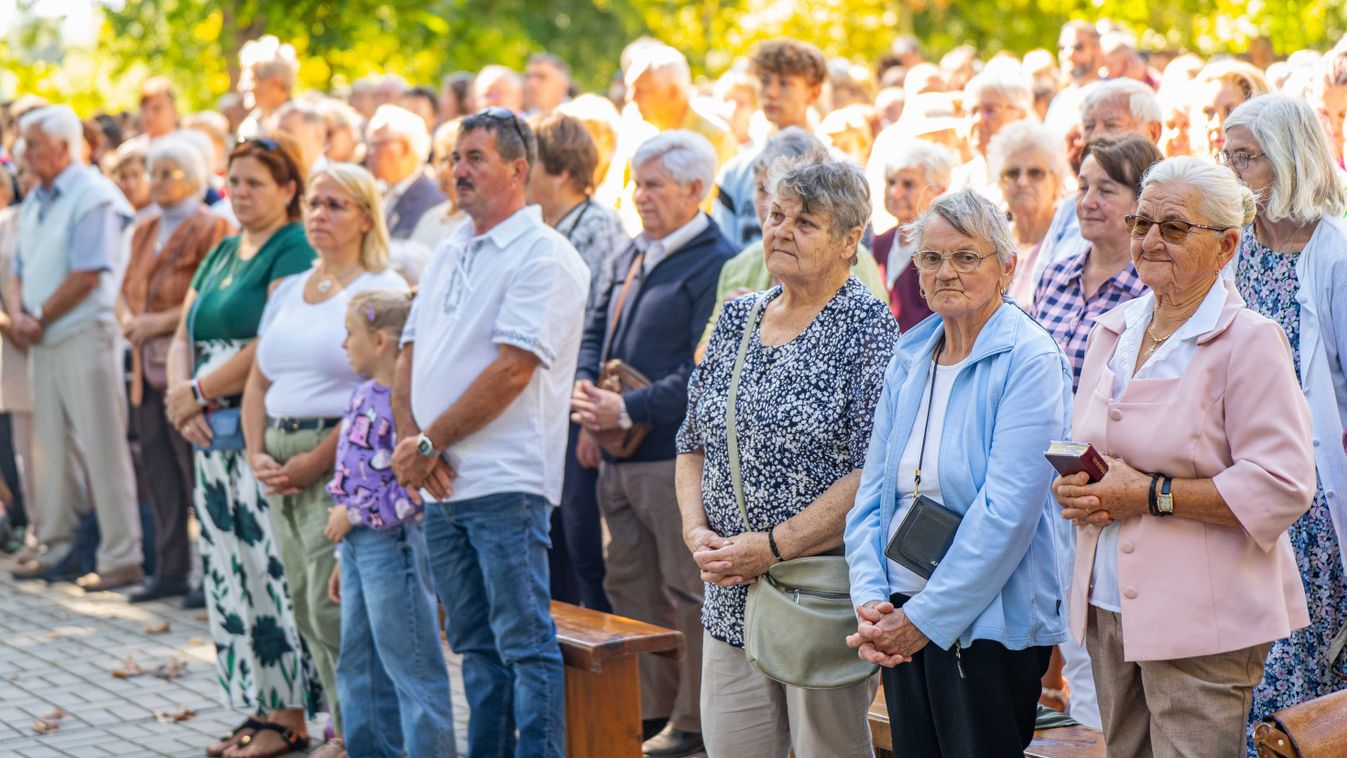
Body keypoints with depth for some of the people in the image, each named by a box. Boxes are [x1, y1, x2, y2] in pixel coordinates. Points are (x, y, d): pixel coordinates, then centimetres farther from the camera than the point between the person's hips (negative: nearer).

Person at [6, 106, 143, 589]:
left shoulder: (94, 196, -10)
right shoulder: (35, 202, 17)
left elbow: (87, 275, -17)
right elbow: (20, 272, 19)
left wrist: (40, 318, -10)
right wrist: (18, 314, -1)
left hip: (85, 336, -8)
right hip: (44, 341, 9)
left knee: (101, 446, -7)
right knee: (49, 445, 11)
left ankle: (121, 559, -4)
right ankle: (54, 549, 20)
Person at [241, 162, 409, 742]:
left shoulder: (383, 291, -6)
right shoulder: (288, 292, 17)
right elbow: (258, 382, 19)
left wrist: (316, 460, -16)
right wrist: (258, 454, 3)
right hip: (282, 468, 8)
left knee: (333, 607, -12)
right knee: (306, 606, 9)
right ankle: (341, 723, 18)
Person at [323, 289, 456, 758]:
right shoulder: (362, 398, 11)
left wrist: (354, 514, -15)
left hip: (394, 543, -10)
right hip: (357, 544, 10)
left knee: (410, 665, -3)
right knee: (358, 664, 17)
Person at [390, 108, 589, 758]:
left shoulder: (544, 256, -9)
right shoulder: (448, 254, 18)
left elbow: (512, 369, -17)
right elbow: (410, 357, 15)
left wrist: (429, 444, -12)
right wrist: (408, 439, -3)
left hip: (505, 483, -8)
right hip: (438, 485, 8)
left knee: (525, 643, -6)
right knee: (475, 646, 14)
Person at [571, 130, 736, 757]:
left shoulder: (716, 263, -13)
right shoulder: (632, 255, 15)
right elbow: (596, 330, 21)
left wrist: (627, 409, -20)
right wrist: (586, 389, 1)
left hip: (676, 456, -9)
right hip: (620, 456, 9)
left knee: (689, 592, 0)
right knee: (631, 584, 14)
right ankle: (650, 706, 25)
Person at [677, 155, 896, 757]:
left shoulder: (869, 330, -9)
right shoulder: (738, 319, 11)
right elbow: (693, 443, 16)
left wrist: (774, 546, -18)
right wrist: (697, 531, -2)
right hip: (732, 595, 6)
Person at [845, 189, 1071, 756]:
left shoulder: (1029, 361, -10)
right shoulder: (910, 357, 10)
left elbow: (1008, 511, -18)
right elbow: (873, 492, 9)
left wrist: (926, 618, -17)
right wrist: (870, 600, -6)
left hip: (990, 623, -6)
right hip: (901, 622, 6)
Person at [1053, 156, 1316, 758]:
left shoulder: (1250, 342, -9)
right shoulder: (1114, 331, 13)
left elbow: (1282, 487, -17)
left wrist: (1152, 496, -17)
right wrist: (1075, 489, -1)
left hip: (1203, 622, -7)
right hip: (1107, 606, 7)